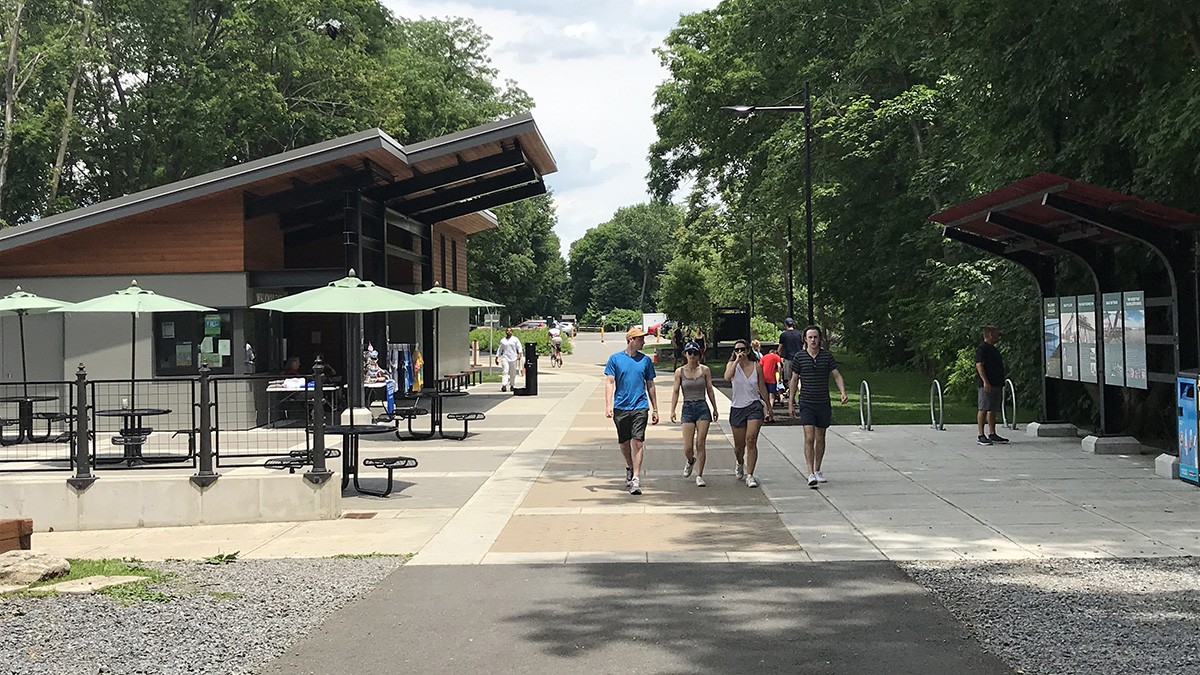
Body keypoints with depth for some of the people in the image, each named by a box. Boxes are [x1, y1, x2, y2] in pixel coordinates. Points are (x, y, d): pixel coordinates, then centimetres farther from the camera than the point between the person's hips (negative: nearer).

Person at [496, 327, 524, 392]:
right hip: (505, 358, 0)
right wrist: (497, 357, 19)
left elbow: (519, 347, 0)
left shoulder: (515, 339, 7)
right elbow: (499, 349, 22)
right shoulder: (502, 340, 15)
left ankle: (512, 385, 19)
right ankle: (504, 385, -23)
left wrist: (520, 353, -18)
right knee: (505, 372, -14)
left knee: (513, 373, 5)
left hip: (513, 358, 0)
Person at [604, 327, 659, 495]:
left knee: (637, 441, -11)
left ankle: (636, 478, -11)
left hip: (640, 407, 0)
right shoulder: (615, 359, 2)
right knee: (623, 443, 11)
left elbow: (650, 385, 14)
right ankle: (630, 468, 37)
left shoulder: (646, 360, 8)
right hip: (620, 407, 0)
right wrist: (608, 405, -13)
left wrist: (655, 409, 14)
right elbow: (609, 382, -1)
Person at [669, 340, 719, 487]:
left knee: (700, 444, -4)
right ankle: (690, 461, 33)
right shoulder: (680, 372, 2)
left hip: (702, 408, 0)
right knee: (688, 448, -2)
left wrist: (715, 409, 11)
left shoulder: (705, 370, 3)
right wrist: (672, 411, -6)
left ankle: (699, 476, 4)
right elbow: (675, 392, 2)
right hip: (688, 409, 0)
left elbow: (710, 390, 9)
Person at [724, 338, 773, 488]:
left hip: (754, 406, -1)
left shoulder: (757, 366, 2)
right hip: (737, 408, 1)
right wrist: (737, 361, -22)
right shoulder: (732, 365, 0)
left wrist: (768, 408, 14)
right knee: (739, 444, 11)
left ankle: (749, 475, -12)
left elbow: (762, 388, 11)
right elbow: (727, 377, -24)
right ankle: (740, 464, 44)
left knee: (751, 440, -15)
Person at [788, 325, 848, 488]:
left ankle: (817, 470, 27)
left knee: (820, 438, 12)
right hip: (806, 403, -2)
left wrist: (843, 392, -17)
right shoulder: (799, 357, -1)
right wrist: (791, 403, 5)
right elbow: (794, 380, 6)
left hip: (823, 403, 2)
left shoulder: (827, 356, 1)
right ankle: (811, 474, -15)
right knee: (809, 438, -12)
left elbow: (837, 376, 1)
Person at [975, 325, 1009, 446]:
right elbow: (979, 365, -17)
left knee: (993, 409, 11)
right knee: (984, 409, -9)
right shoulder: (982, 348, -9)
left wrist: (1001, 383, 25)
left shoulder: (993, 349, 21)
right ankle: (981, 436, -10)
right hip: (987, 385, -10)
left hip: (996, 384, 10)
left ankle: (992, 434, 15)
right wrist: (985, 381, -25)